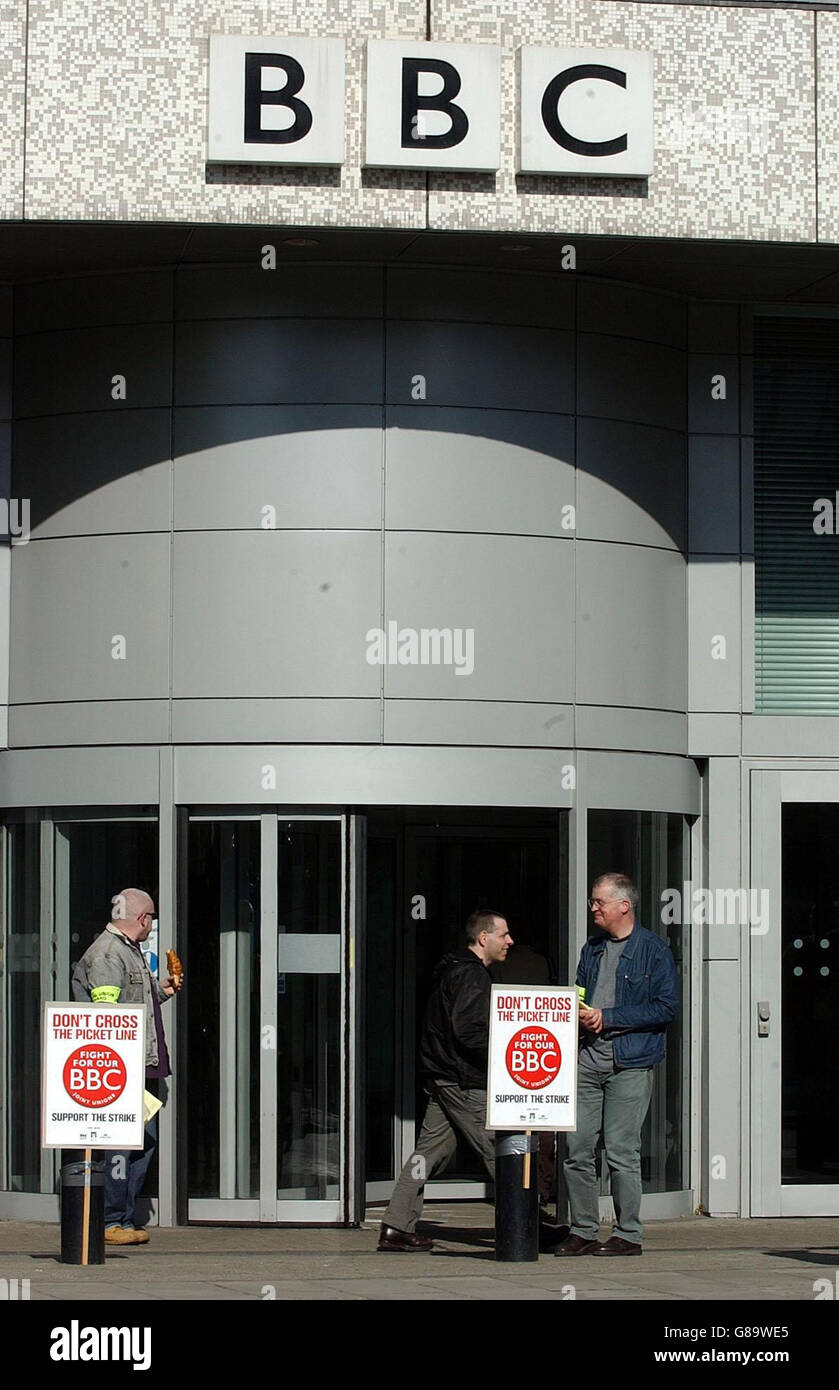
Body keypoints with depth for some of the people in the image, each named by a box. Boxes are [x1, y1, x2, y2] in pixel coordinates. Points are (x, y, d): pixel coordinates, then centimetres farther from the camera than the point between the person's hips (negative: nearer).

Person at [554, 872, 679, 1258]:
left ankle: (628, 1234, 4)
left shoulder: (654, 950, -2)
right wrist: (581, 1015, 1)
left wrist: (607, 1018, -11)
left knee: (621, 1151, -5)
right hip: (588, 1061, 6)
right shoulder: (592, 950, 18)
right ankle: (583, 1232, 10)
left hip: (630, 1064, -6)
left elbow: (666, 1007, -8)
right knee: (577, 1148, 2)